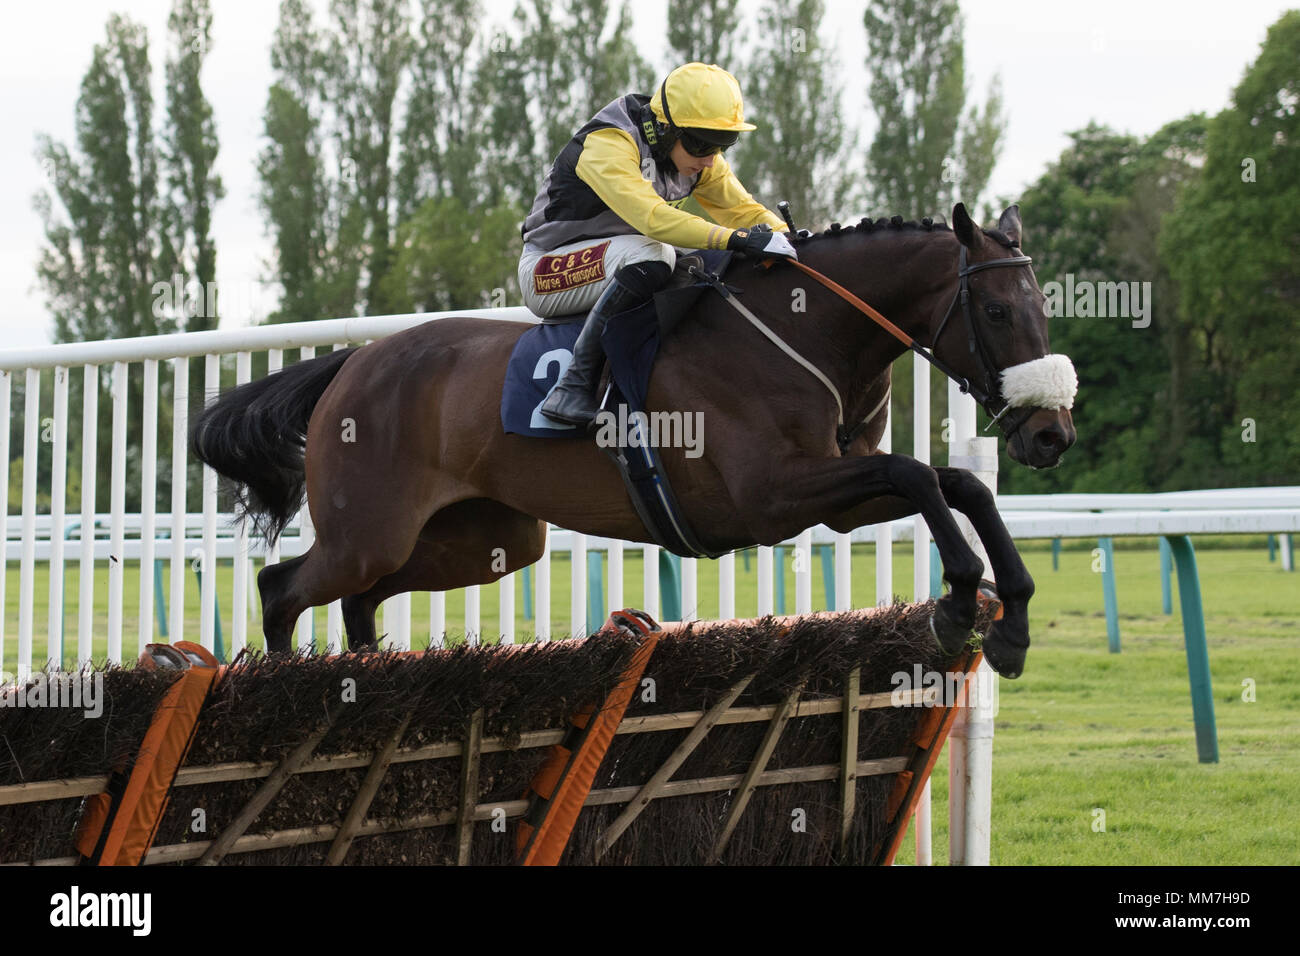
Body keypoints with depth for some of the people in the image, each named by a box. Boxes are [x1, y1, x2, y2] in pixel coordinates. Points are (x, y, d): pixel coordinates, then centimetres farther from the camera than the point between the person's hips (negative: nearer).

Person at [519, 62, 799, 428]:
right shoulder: (607, 144, -26)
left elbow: (742, 208, 4)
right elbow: (650, 216, -40)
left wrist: (785, 236, -17)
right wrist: (736, 238, -46)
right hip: (548, 272, -8)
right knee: (649, 255, -36)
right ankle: (576, 381, -34)